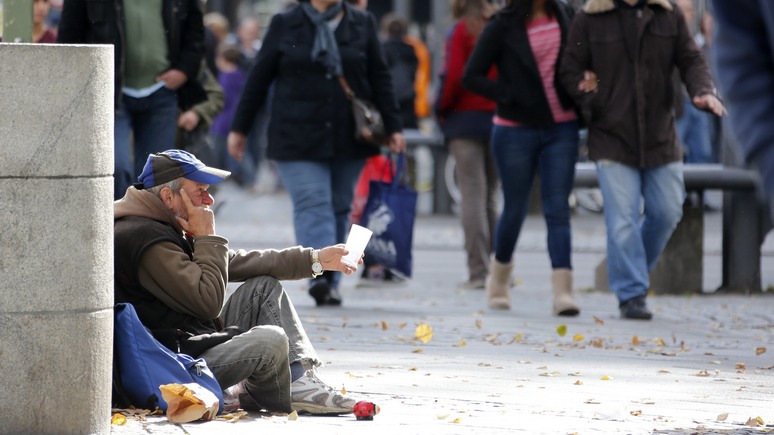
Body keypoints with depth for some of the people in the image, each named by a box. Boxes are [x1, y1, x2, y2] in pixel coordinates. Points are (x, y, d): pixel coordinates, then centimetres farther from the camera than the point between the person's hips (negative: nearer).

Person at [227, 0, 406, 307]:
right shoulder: (285, 25, 4)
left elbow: (379, 78, 10)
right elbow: (259, 79, 7)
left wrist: (392, 127, 5)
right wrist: (239, 129, 7)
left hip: (349, 138, 2)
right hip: (298, 138, -2)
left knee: (339, 208, 4)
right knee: (312, 204, -14)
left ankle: (330, 284, 9)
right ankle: (321, 275, -25)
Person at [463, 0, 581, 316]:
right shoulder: (503, 25, -7)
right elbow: (471, 76, -5)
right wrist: (511, 97, -15)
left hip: (561, 129, 2)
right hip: (515, 132, -2)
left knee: (558, 210, -6)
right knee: (515, 209, 8)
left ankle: (562, 291, -14)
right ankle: (499, 277, 33)